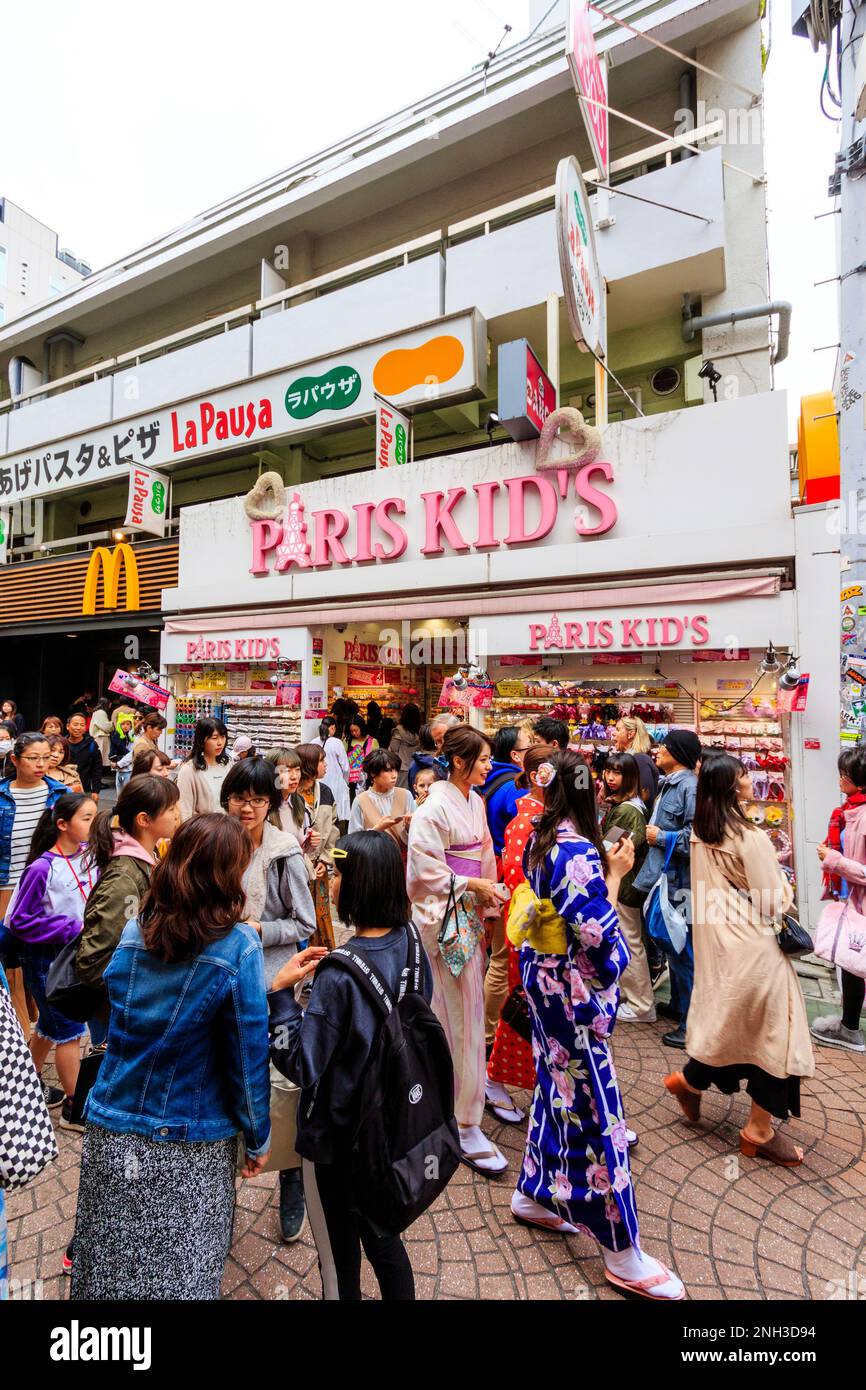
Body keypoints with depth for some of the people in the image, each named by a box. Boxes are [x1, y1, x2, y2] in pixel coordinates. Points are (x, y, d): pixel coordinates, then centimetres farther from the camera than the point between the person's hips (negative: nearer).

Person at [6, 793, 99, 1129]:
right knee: (70, 1031, 4)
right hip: (46, 957, -6)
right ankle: (74, 1108, 20)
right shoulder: (43, 868, -24)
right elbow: (19, 920, -16)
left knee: (50, 1024, 24)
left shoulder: (91, 854, -9)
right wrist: (70, 928, -20)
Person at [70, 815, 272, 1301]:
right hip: (192, 1148, -4)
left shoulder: (134, 932, -6)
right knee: (181, 1271, 17)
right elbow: (249, 1053, -14)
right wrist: (259, 1139, 1)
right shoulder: (238, 946, -21)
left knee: (111, 1267, 23)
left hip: (112, 1133, 4)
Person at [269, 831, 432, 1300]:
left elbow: (301, 1065, -23)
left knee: (339, 1253, 19)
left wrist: (280, 990, -21)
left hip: (337, 1134, -6)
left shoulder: (339, 975, -31)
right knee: (382, 1236, 27)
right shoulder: (410, 946, -11)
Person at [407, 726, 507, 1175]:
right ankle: (466, 1126, 12)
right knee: (465, 1015, -1)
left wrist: (489, 896, 4)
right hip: (444, 916, -8)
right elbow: (425, 869, -18)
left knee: (447, 1011, 22)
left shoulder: (475, 802, 7)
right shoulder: (435, 808, -17)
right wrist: (471, 885, -18)